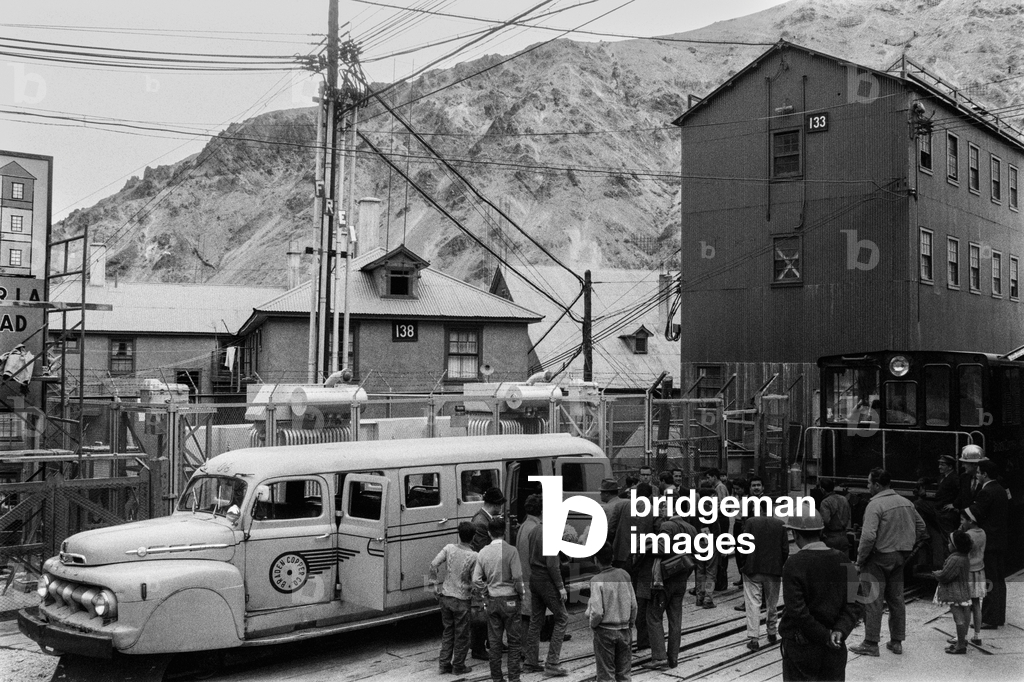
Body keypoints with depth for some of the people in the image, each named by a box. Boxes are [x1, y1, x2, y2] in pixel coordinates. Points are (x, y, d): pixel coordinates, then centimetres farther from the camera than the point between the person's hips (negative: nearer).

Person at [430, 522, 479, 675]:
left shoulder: (449, 548, -6)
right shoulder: (473, 556, -14)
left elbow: (433, 565, -10)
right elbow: (475, 581, -13)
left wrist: (436, 584, 0)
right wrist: (471, 589, 8)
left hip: (445, 597, 4)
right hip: (462, 599, -4)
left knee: (448, 631, 18)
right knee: (461, 635, 10)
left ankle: (444, 664, 21)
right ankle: (458, 666, 18)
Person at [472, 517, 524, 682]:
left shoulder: (483, 552, 1)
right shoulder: (510, 551, -12)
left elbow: (476, 579, -1)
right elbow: (517, 577, -14)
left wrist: (487, 591, 10)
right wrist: (520, 594, 0)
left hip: (492, 601, 4)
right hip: (510, 600, -4)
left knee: (494, 641, 11)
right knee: (513, 641, 6)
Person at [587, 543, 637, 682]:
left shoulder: (597, 581, -15)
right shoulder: (624, 575, -2)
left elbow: (597, 612, -19)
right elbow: (633, 605, 2)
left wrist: (593, 624, 1)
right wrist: (630, 626, 15)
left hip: (604, 631, -4)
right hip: (624, 631, 4)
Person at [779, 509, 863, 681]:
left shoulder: (793, 565, -14)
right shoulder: (842, 560, 0)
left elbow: (797, 611, -19)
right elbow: (855, 604, -5)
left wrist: (825, 637, -12)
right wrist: (840, 630, -13)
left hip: (800, 646, -4)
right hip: (835, 648, 4)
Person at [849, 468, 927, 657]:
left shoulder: (875, 505, -17)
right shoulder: (906, 502, 8)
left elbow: (868, 536, -25)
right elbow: (921, 526, 16)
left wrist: (860, 559, -14)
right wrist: (909, 549, 18)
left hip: (879, 558, -8)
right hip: (900, 557, 8)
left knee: (872, 600, -2)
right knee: (896, 599, 15)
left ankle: (871, 644, 1)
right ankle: (896, 642, 22)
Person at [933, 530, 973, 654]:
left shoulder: (955, 559, -22)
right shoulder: (964, 558, 10)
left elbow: (944, 576, -19)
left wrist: (936, 573, -1)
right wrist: (939, 573, 12)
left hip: (955, 594, -10)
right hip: (964, 592, 10)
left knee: (959, 618, -6)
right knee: (963, 617, 16)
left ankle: (961, 645, -2)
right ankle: (962, 641, 26)